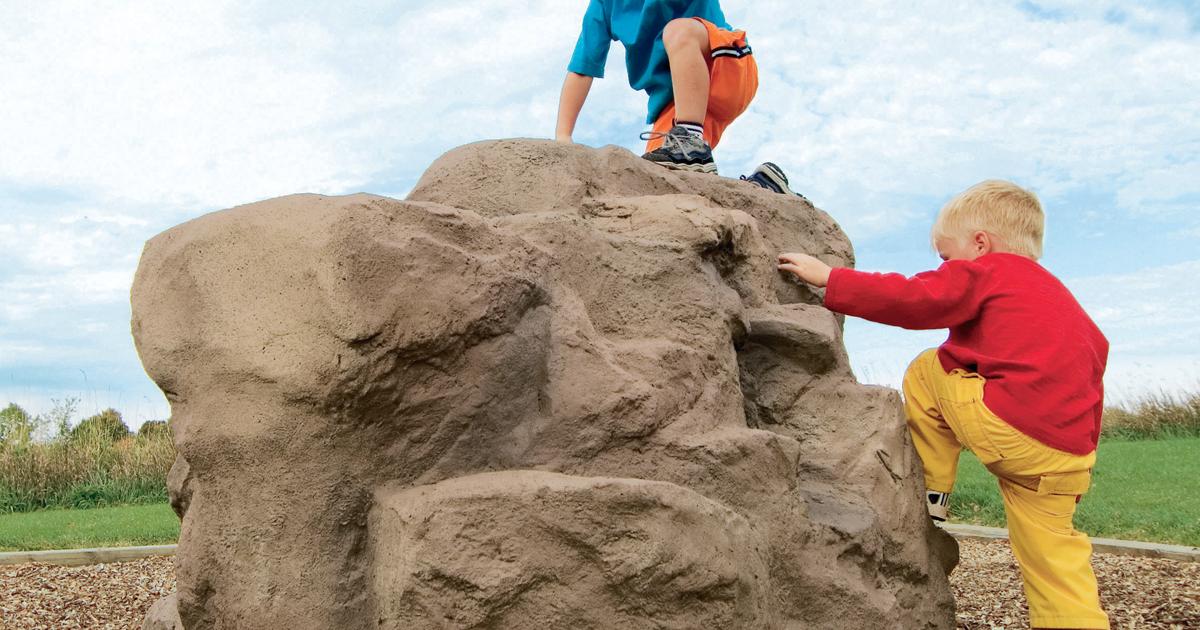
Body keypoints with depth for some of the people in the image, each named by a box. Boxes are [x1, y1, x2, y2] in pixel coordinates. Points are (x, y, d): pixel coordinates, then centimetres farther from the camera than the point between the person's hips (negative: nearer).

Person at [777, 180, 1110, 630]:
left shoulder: (983, 273, 3)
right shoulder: (1058, 295, 30)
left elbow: (912, 299, -8)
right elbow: (1095, 354, 31)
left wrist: (829, 279, -4)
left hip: (1009, 428, -9)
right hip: (1072, 454, 9)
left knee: (926, 371, 11)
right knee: (1053, 563, 13)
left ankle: (931, 494, 11)